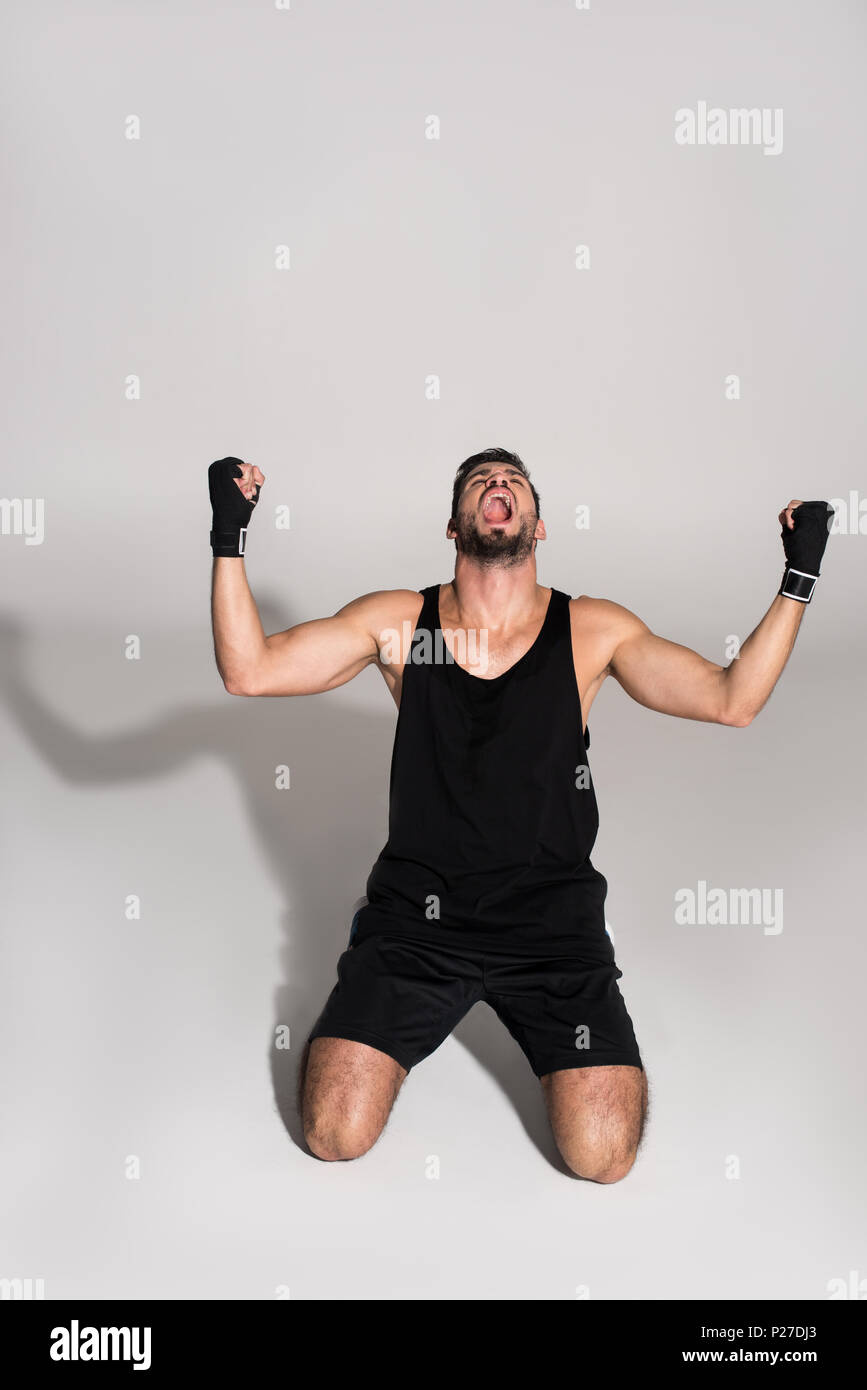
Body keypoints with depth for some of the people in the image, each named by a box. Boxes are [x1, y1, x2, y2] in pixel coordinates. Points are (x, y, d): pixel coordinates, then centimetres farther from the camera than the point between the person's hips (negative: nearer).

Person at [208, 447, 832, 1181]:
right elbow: (249, 670, -6)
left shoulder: (594, 630, 0)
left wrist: (798, 582, -10)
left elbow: (733, 700, -4)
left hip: (551, 915, 0)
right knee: (335, 1133, -12)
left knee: (604, 1152, -12)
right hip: (419, 911, 0)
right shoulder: (397, 620, -1)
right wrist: (230, 540, -15)